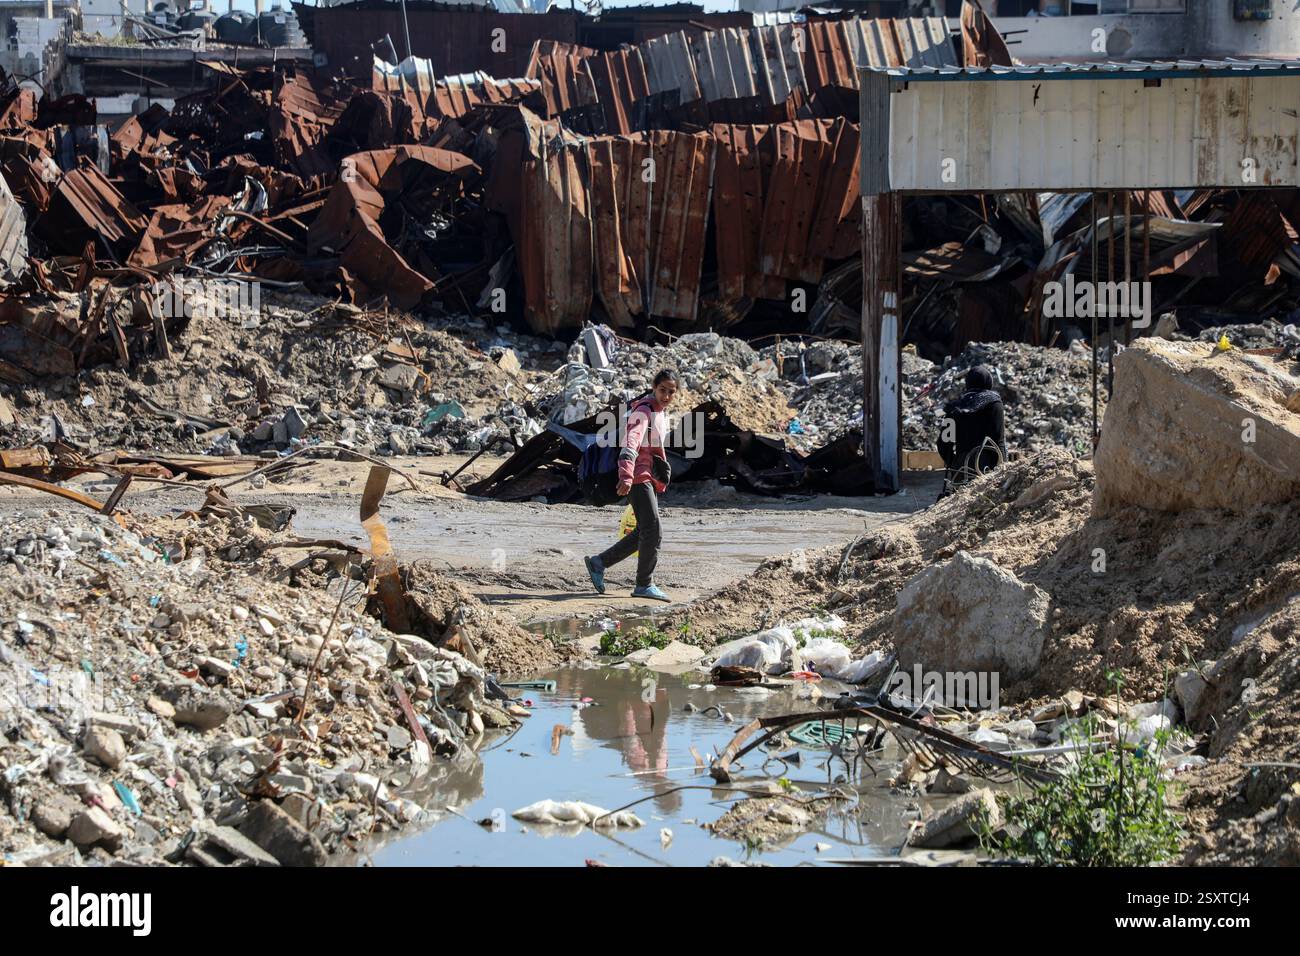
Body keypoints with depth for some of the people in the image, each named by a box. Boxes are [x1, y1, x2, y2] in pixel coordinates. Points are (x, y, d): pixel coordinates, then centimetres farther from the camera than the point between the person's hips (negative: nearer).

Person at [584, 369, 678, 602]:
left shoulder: (660, 412, 15)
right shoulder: (643, 411, -16)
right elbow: (630, 443, -32)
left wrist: (660, 480, 35)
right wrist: (626, 476, -46)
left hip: (650, 479, 10)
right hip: (638, 478, -10)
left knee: (643, 533, 12)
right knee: (653, 532, -10)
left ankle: (598, 563, 19)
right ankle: (645, 585, -3)